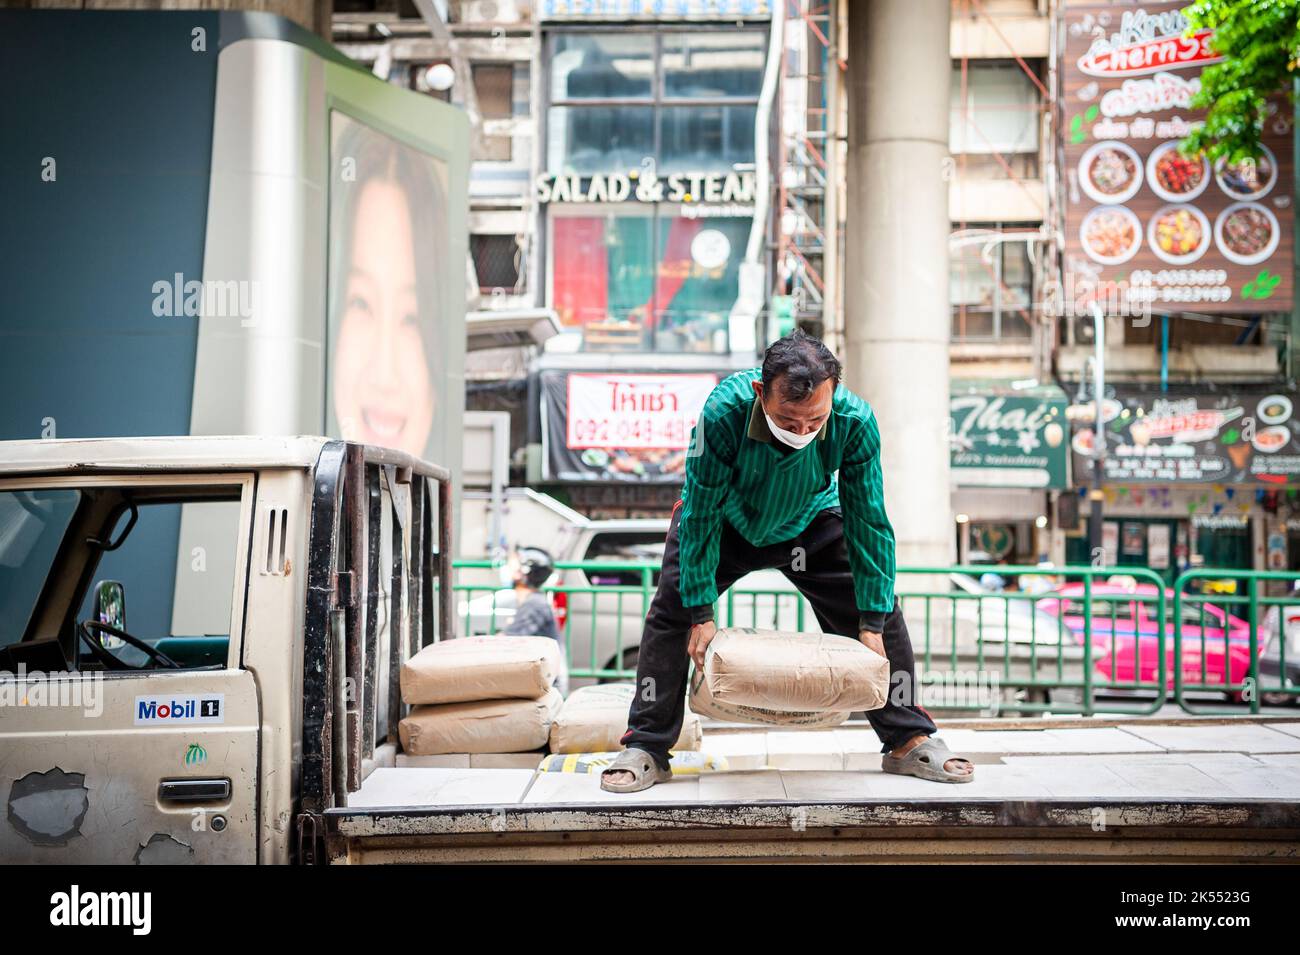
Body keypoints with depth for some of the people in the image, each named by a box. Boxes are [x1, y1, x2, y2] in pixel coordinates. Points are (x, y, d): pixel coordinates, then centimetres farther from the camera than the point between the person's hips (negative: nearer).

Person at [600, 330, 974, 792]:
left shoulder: (855, 421, -34)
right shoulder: (724, 411, -40)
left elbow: (868, 522, -24)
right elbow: (701, 516, -30)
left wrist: (872, 623, -24)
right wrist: (701, 612, -28)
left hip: (812, 521, 2)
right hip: (726, 517, -1)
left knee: (882, 612, -4)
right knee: (672, 612, -14)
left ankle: (909, 741, 11)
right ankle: (645, 749, -3)